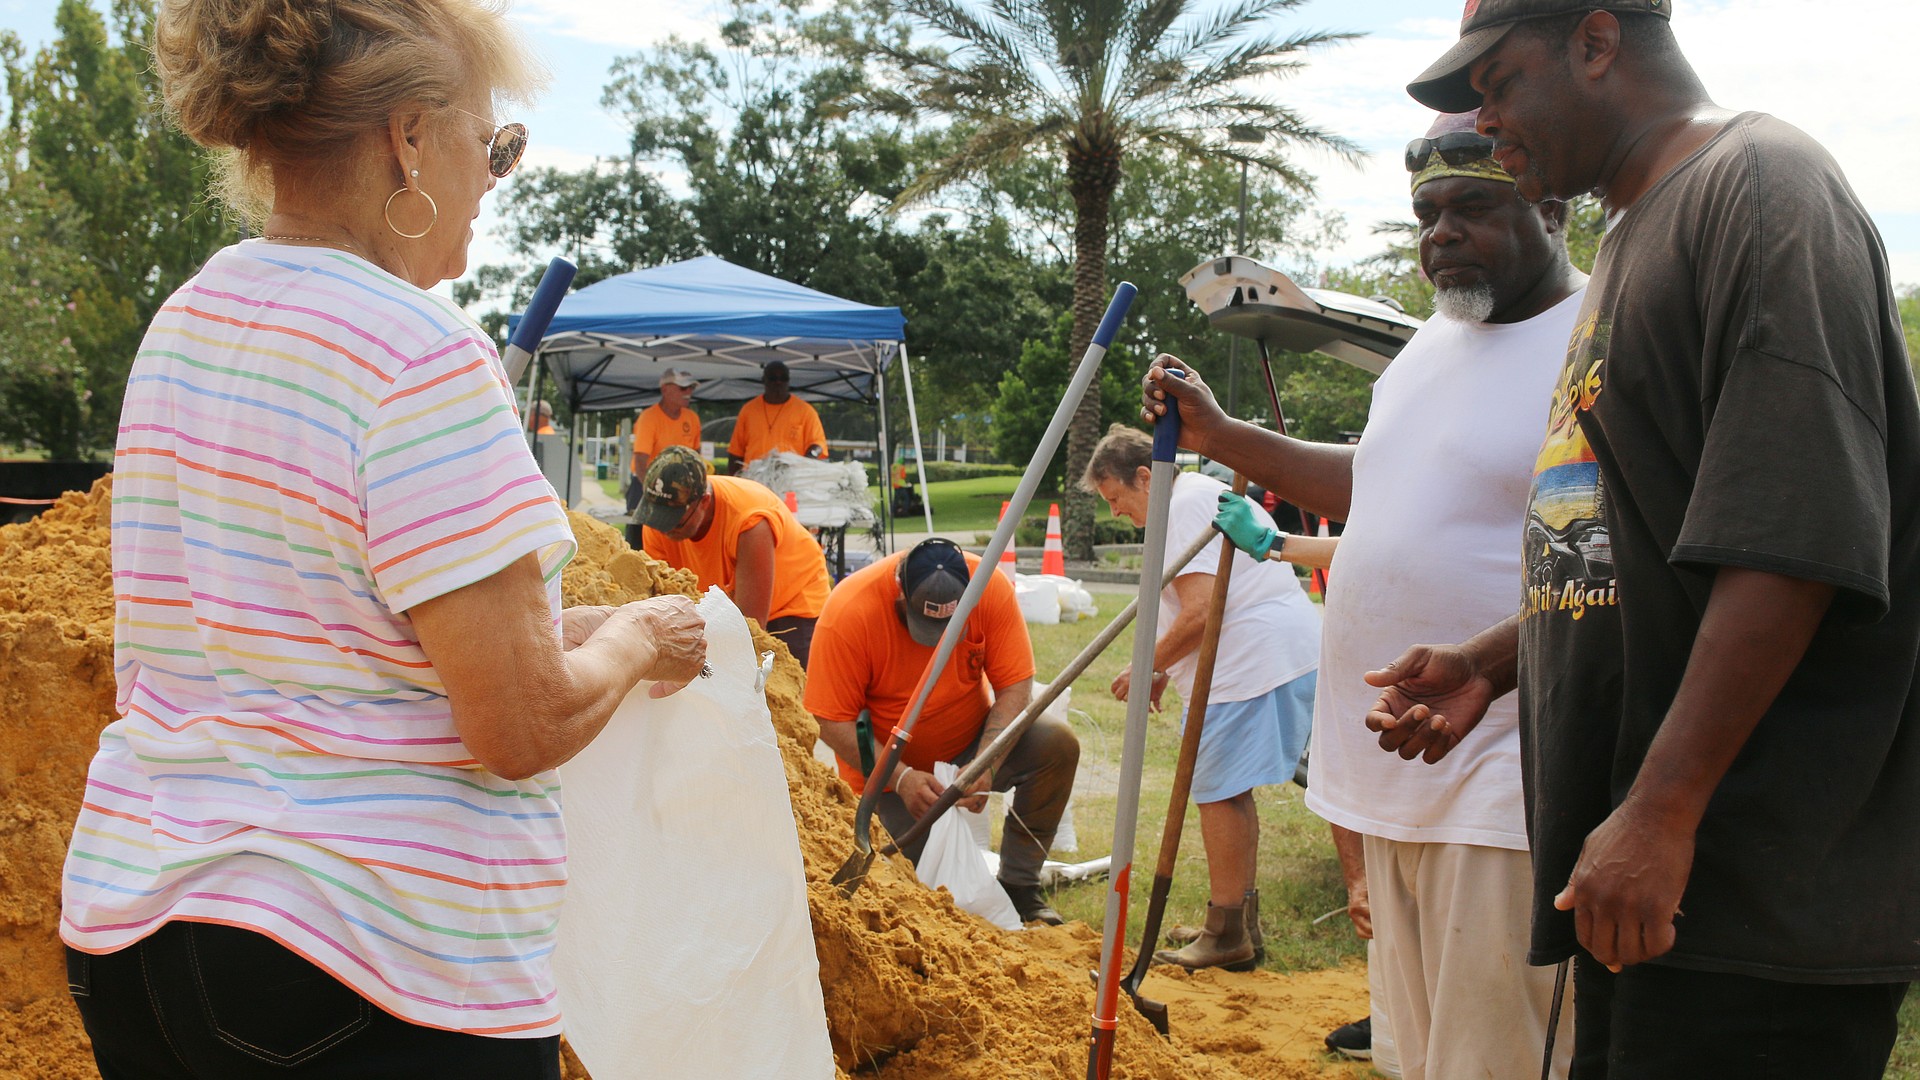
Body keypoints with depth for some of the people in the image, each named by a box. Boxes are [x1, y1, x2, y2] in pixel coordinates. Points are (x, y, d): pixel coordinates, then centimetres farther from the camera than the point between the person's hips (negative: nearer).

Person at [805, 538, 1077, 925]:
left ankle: (1019, 886, -9)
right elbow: (833, 722, -21)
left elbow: (1015, 688, -16)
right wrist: (901, 778, -31)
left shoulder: (991, 587, -19)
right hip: (889, 770, -2)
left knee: (1058, 745, -24)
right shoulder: (848, 613, -25)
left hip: (971, 744, 3)